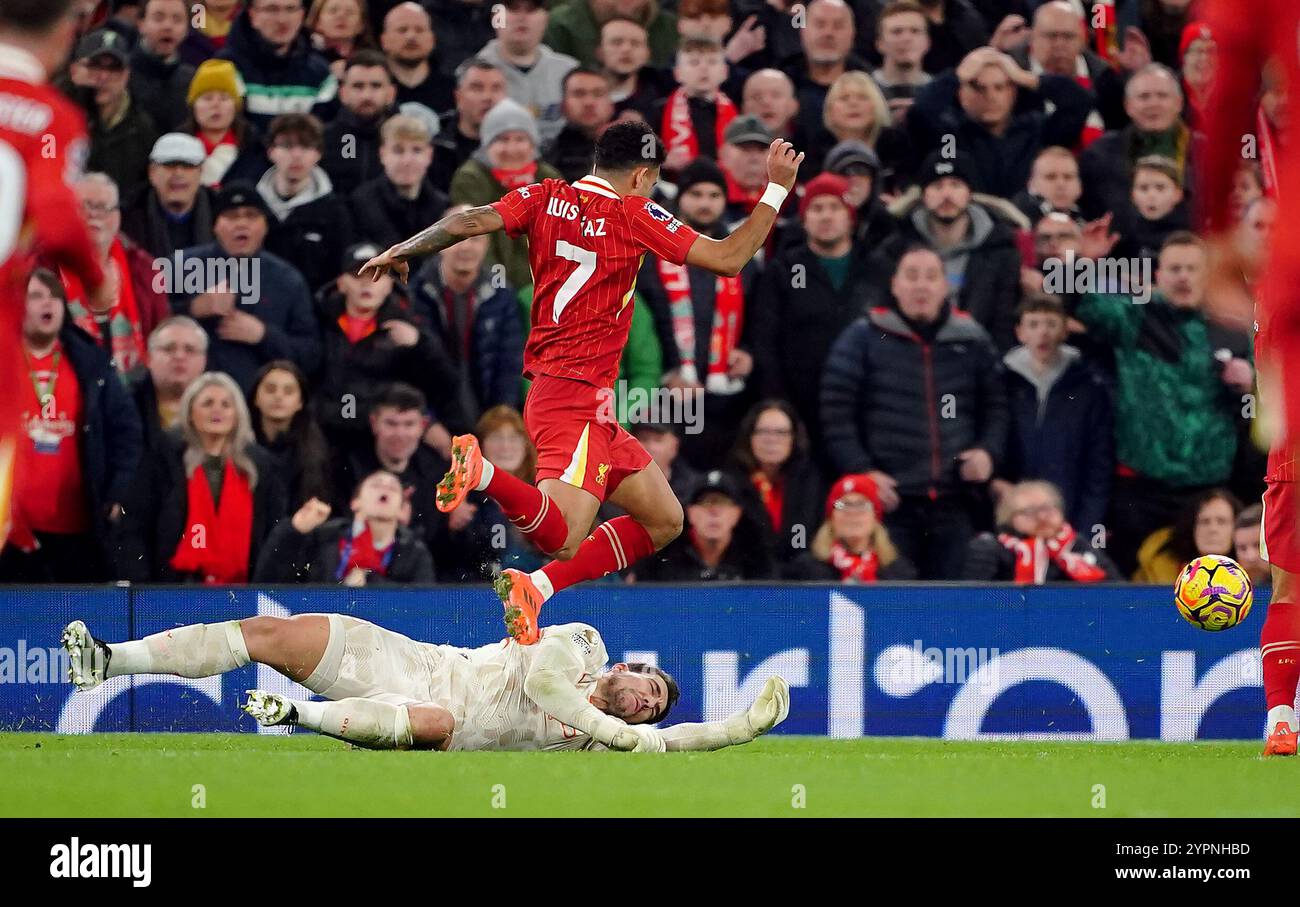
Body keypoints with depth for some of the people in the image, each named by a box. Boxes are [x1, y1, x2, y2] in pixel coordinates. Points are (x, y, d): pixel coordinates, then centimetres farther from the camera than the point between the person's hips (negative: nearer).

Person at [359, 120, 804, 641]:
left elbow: (468, 223, -2)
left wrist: (402, 251, 12)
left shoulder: (546, 199, 9)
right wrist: (778, 189, 2)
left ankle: (536, 587, 2)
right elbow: (728, 259, -7)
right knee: (563, 540, -22)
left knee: (664, 521, 14)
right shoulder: (633, 215, -6)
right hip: (579, 397, -9)